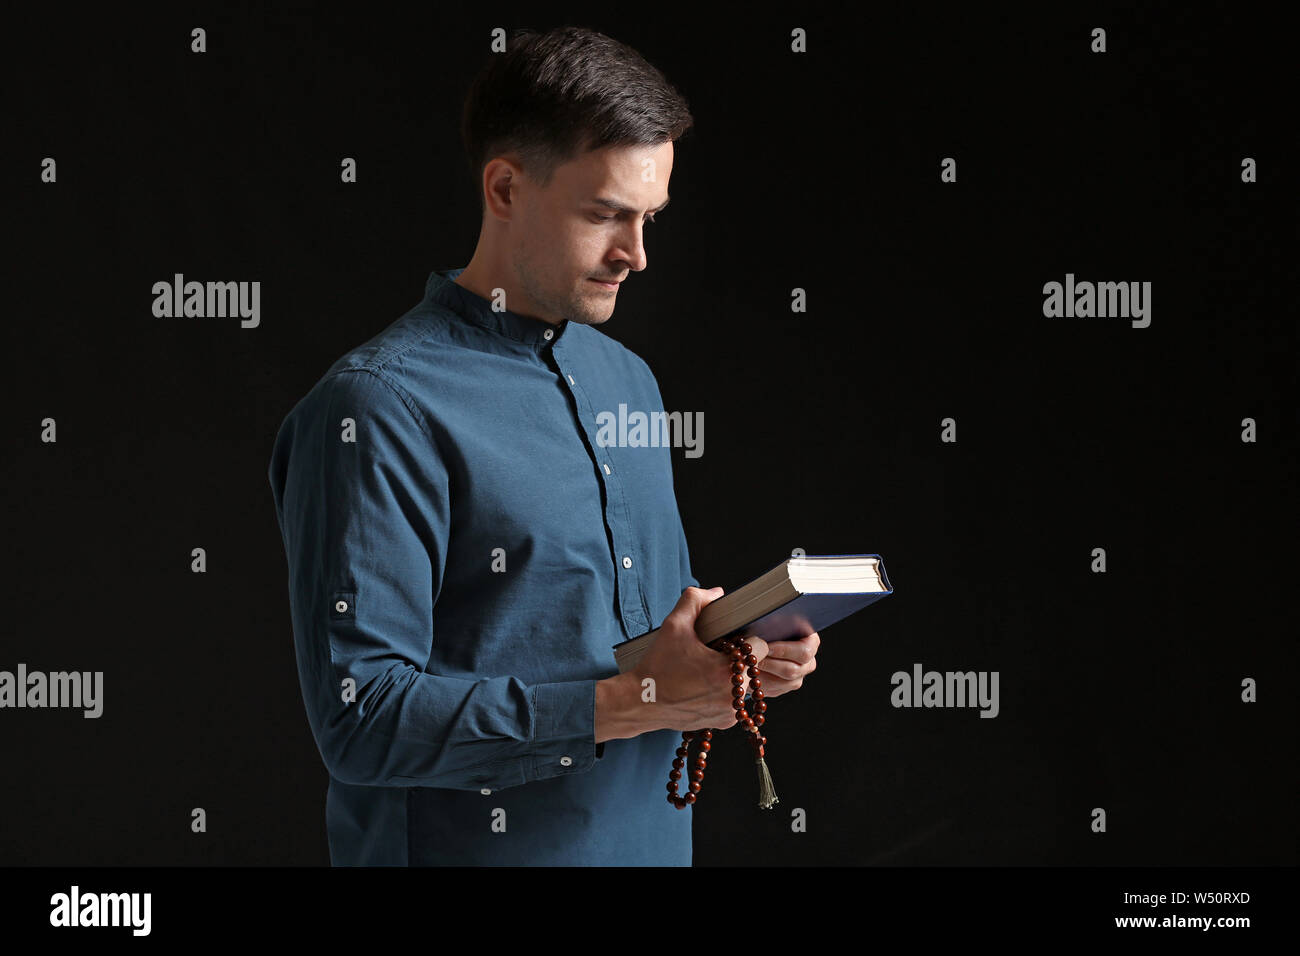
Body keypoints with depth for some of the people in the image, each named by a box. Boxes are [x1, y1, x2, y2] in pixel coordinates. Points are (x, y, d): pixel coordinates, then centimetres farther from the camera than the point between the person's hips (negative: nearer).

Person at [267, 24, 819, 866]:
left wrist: (733, 651, -5)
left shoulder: (629, 380, 10)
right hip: (476, 844, -7)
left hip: (652, 840, 7)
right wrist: (636, 700, -24)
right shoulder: (380, 407, -16)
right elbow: (360, 717, -23)